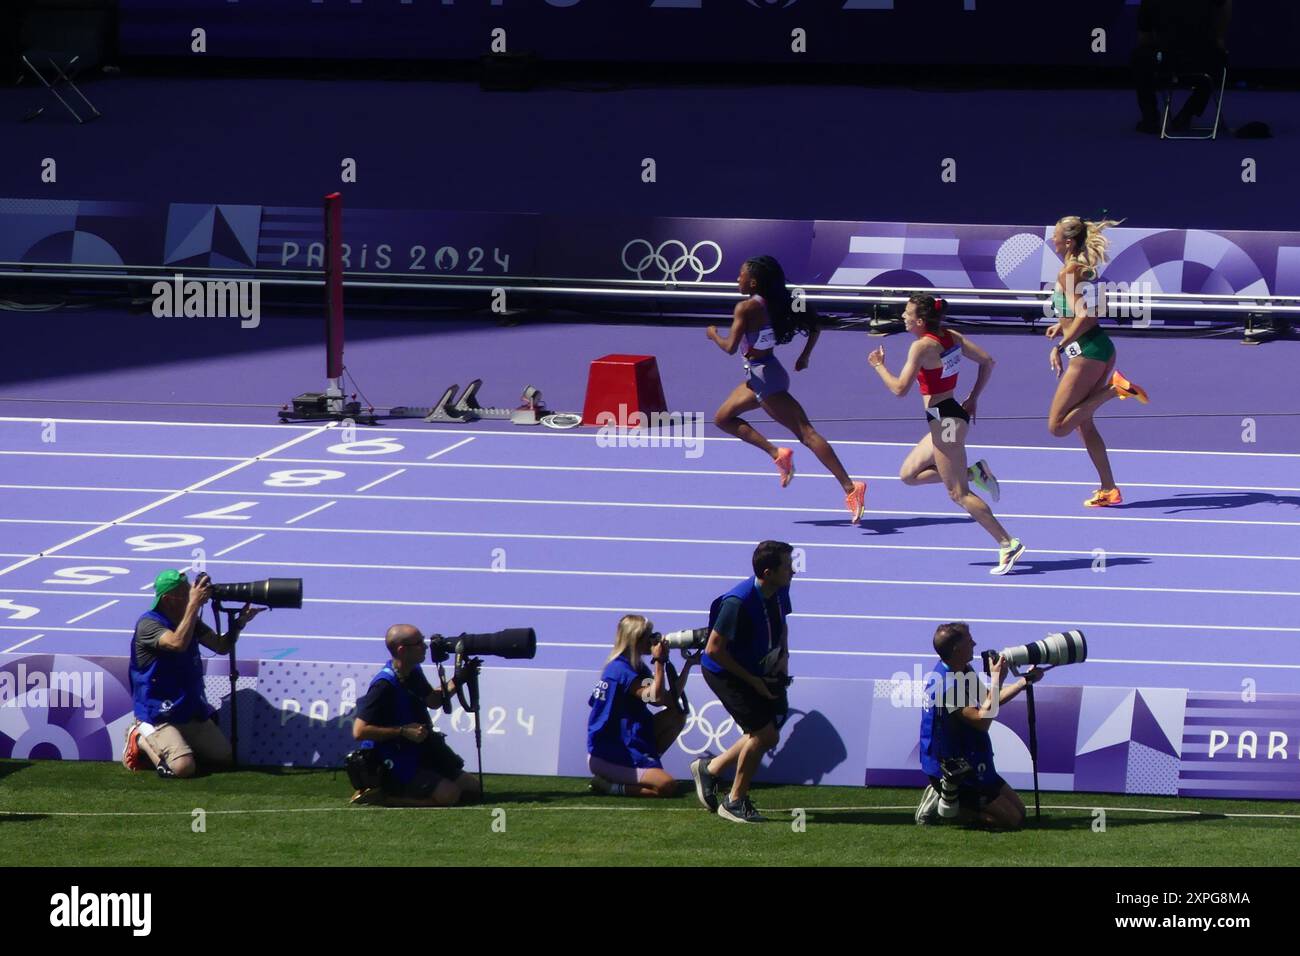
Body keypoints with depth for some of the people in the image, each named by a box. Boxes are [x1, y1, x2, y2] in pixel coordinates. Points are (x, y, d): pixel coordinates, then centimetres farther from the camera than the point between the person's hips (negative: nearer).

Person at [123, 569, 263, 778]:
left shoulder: (190, 621, 8)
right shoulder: (148, 624, -17)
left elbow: (221, 646, 11)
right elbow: (178, 643, -35)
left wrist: (240, 621, -6)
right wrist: (194, 604, -33)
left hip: (193, 712, 9)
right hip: (158, 714, -9)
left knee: (225, 758, 6)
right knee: (183, 767, -27)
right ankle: (142, 740, 2)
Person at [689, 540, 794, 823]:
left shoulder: (779, 592, -6)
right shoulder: (738, 603, -31)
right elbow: (714, 649, -26)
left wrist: (783, 655, 0)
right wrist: (751, 680, -22)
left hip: (758, 671, 8)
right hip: (724, 672, -8)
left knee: (766, 736, 9)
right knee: (764, 733, -12)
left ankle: (710, 768, 31)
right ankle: (735, 802, 5)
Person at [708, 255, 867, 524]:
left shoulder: (747, 308, -17)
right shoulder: (774, 303, 7)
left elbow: (730, 347, -21)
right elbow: (814, 327, 10)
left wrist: (714, 335, -2)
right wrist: (805, 357, 16)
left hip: (765, 378, -10)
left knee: (806, 433, -12)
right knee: (723, 418, 19)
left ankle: (850, 488, -17)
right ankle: (777, 454, 10)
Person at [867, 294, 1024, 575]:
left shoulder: (922, 346, -17)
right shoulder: (952, 336, 7)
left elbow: (900, 388, -19)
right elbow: (987, 362, 11)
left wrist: (879, 365, -3)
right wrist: (973, 398, 16)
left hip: (944, 421, -9)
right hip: (955, 413, 9)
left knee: (959, 494, -5)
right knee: (908, 474, 19)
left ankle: (1008, 544, -8)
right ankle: (975, 473, 12)